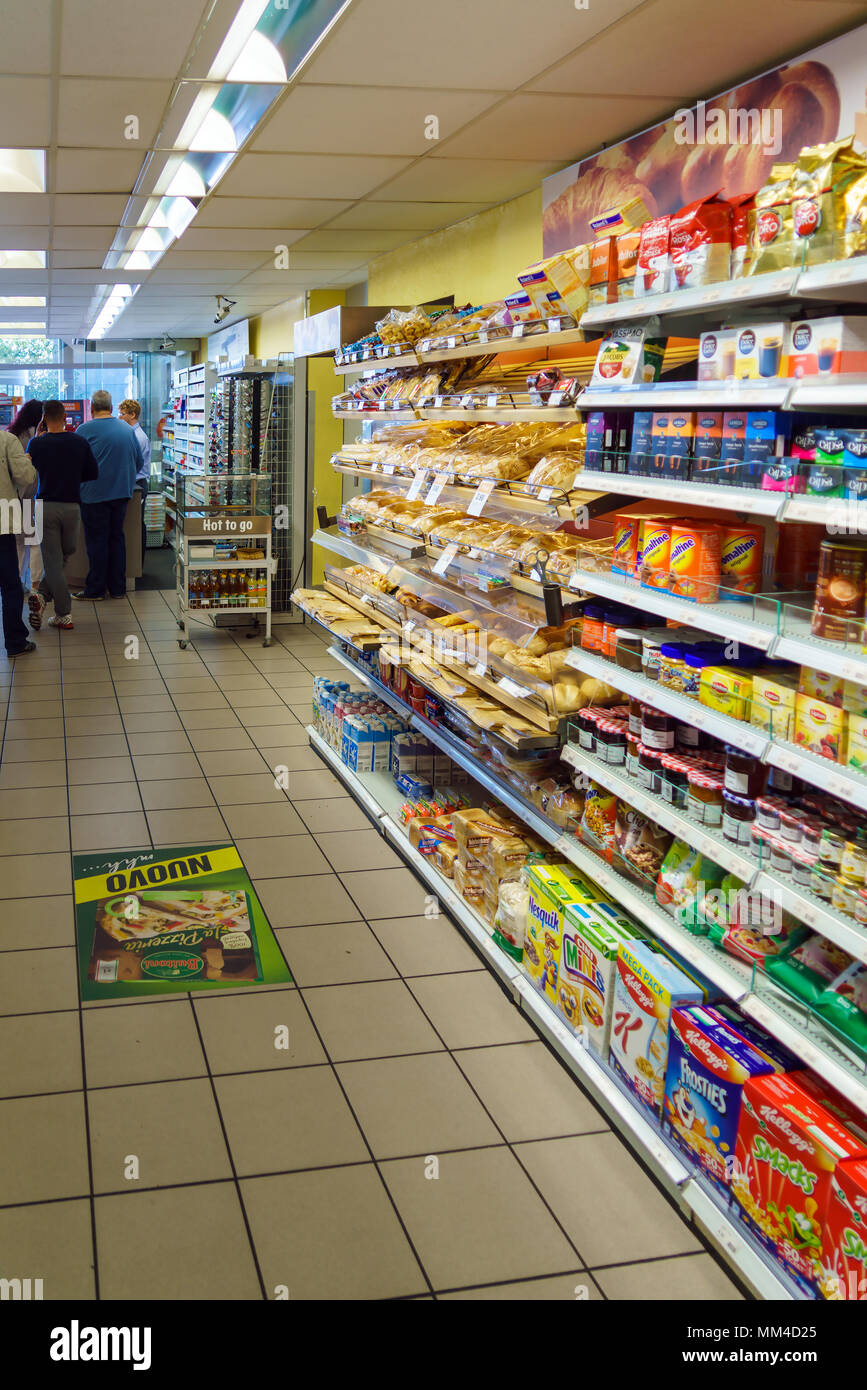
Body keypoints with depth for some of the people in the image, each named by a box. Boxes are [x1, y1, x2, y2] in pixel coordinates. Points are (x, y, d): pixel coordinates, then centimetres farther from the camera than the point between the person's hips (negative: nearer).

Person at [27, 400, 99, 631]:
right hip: (71, 506, 1)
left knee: (53, 560, 3)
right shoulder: (79, 442, -3)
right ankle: (42, 595, 3)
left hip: (46, 506, -1)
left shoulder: (37, 444, -7)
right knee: (64, 555, 17)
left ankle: (64, 615, -2)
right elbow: (93, 473, 4)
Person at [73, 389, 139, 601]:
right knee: (117, 537, 12)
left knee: (97, 541, 1)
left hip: (95, 494, -5)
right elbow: (138, 460, 14)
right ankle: (118, 588, 15)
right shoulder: (127, 429, 7)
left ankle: (95, 589, 6)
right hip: (122, 493, 5)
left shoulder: (85, 430, -9)